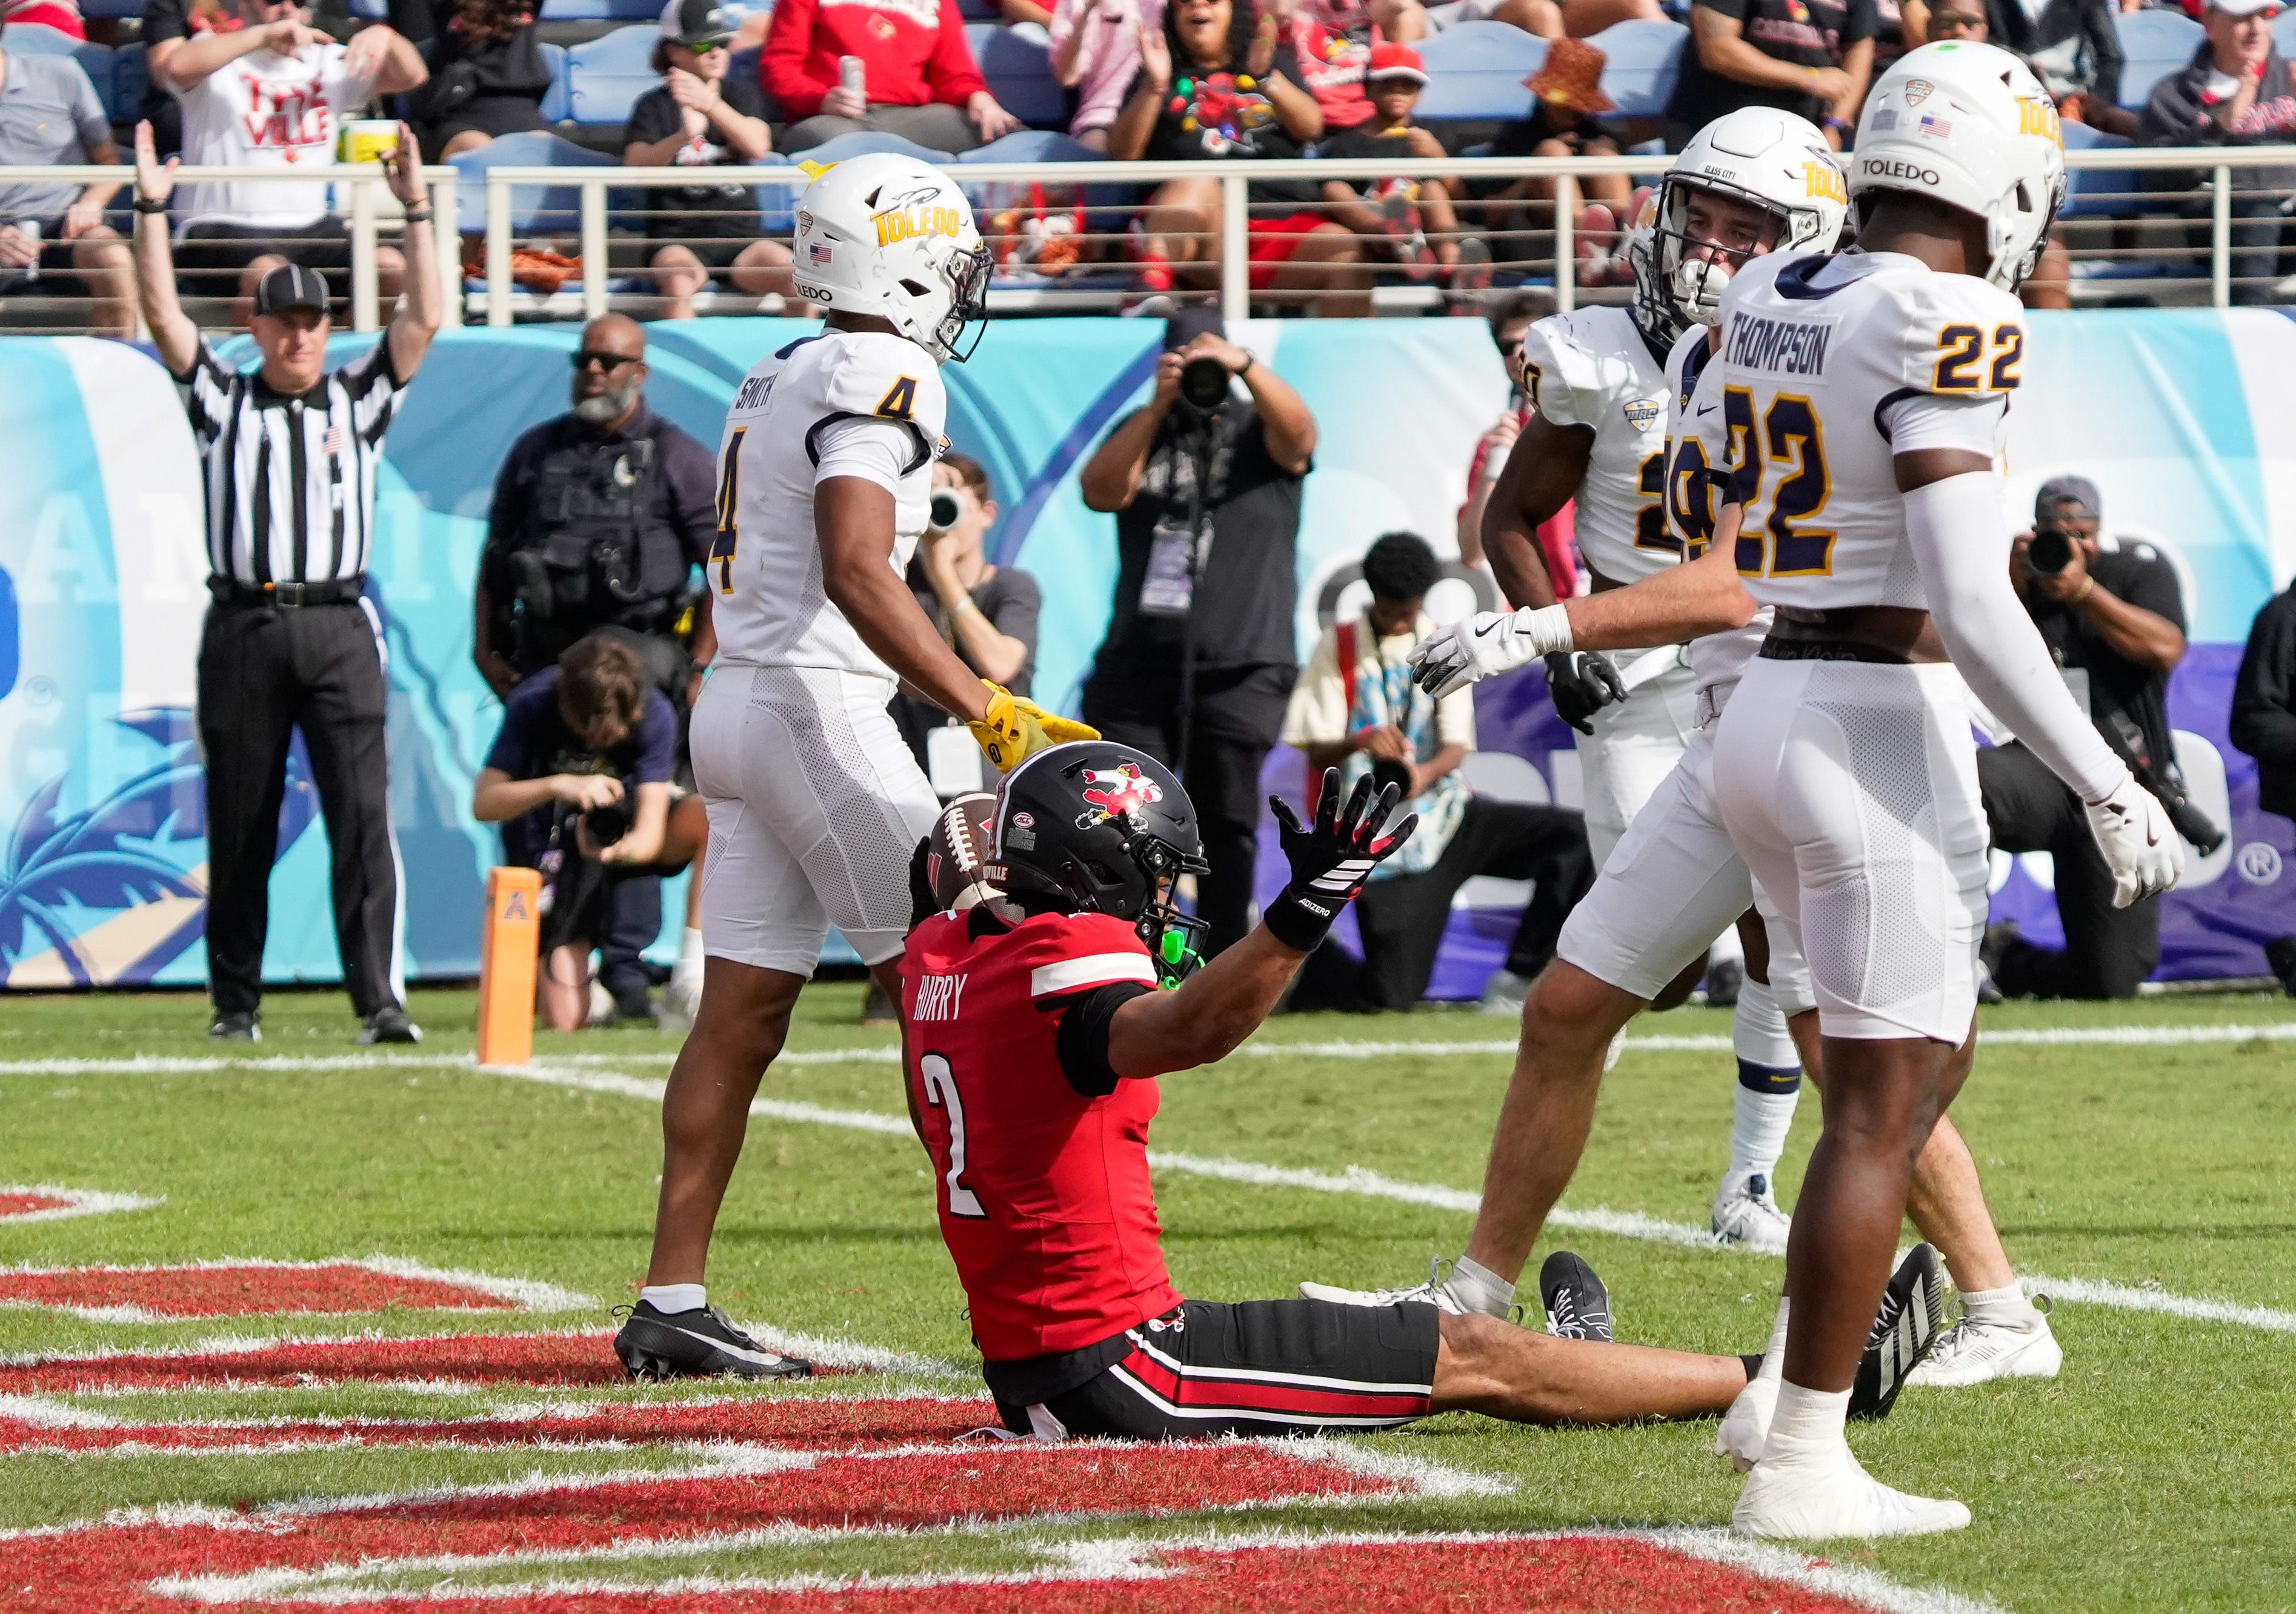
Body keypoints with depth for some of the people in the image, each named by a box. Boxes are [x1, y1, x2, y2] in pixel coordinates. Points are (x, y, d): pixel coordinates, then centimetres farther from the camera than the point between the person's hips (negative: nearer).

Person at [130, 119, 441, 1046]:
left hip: (339, 629, -1)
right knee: (239, 826, 4)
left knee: (363, 814, -10)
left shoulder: (358, 401, 14)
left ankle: (381, 1000, -14)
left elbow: (424, 319, 5)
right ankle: (236, 1003, 12)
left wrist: (417, 213, -3)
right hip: (243, 630, 1)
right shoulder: (222, 403, 13)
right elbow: (162, 315, 4)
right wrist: (151, 211, -4)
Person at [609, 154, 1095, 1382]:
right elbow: (856, 572, -25)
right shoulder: (879, 379, -13)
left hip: (736, 698, 9)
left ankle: (671, 1304, 6)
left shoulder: (779, 381, 17)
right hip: (814, 708, -9)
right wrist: (986, 712, -27)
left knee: (742, 1015, 8)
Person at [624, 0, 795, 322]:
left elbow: (758, 146, -7)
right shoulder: (654, 106, 7)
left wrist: (710, 104, -24)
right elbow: (635, 167, -12)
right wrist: (685, 135, -31)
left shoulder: (740, 93, 14)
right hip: (678, 240, -2)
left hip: (740, 236, 2)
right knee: (677, 277, -36)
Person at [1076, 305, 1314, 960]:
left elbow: (1297, 431, -17)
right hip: (1136, 667, 3)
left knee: (1225, 828, 0)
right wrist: (1160, 404, -12)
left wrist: (1244, 367, -32)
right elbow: (1101, 491, -3)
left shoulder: (1255, 431, 6)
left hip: (1240, 676, -3)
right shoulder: (1144, 431, 14)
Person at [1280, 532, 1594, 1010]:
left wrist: (1426, 774, -25)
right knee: (1388, 997, -13)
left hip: (1445, 812, 4)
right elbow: (1318, 750, -4)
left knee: (1574, 837, -17)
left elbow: (1456, 746, -1)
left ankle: (1519, 979, -12)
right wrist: (1360, 743, -28)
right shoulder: (1338, 647, 0)